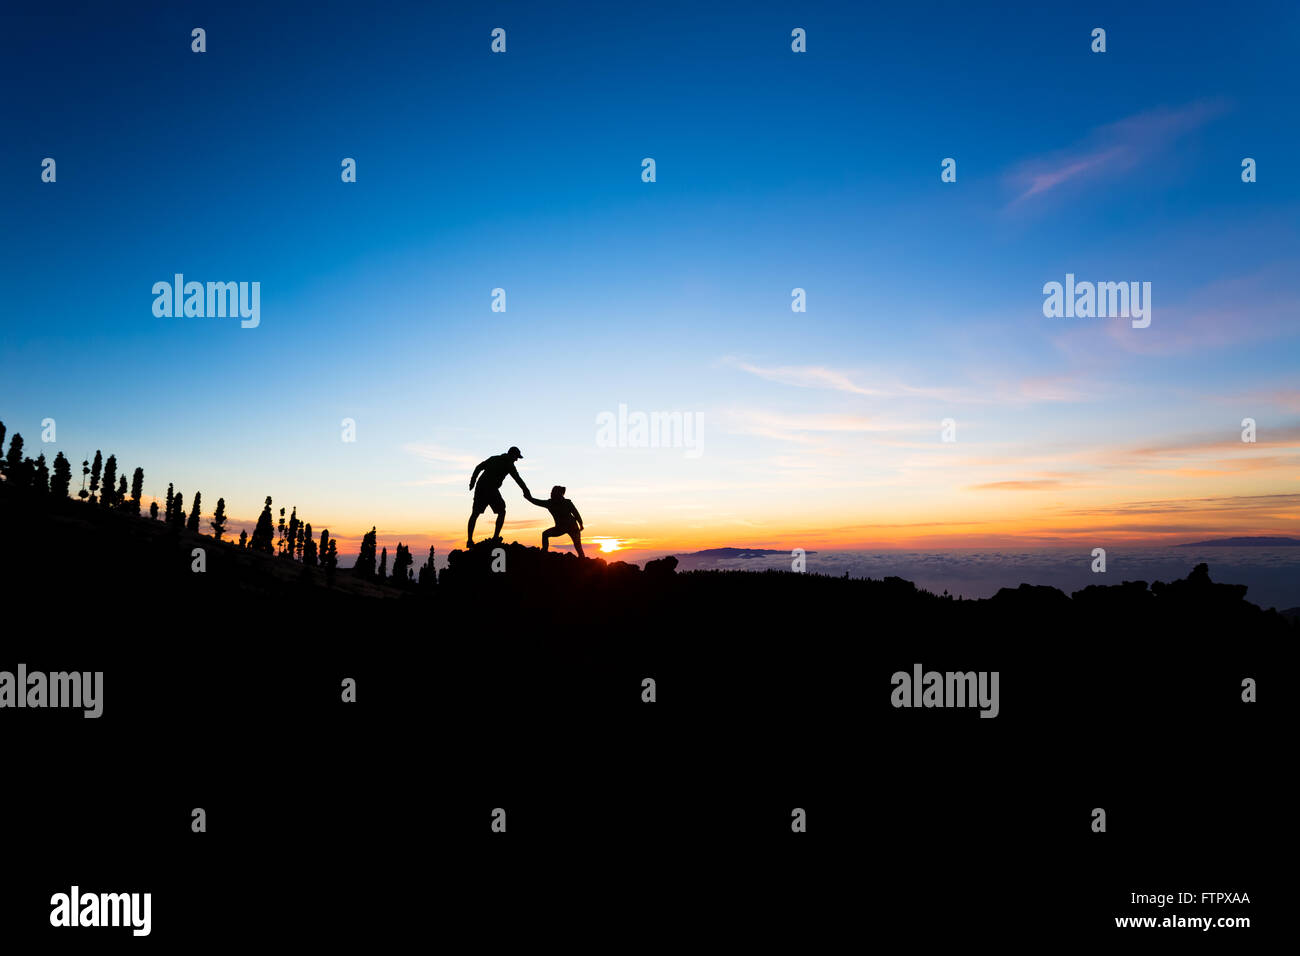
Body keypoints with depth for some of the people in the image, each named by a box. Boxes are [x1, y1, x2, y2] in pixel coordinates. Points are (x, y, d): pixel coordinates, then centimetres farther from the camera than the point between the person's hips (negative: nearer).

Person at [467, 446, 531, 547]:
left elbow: (478, 467, 18)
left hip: (480, 486, 6)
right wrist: (526, 492, 2)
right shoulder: (509, 464, 2)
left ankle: (469, 540, 3)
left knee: (475, 513, 10)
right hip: (491, 489, -6)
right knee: (501, 512, 10)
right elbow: (517, 478, -2)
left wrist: (473, 480, 21)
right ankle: (495, 537, -1)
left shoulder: (494, 458, 21)